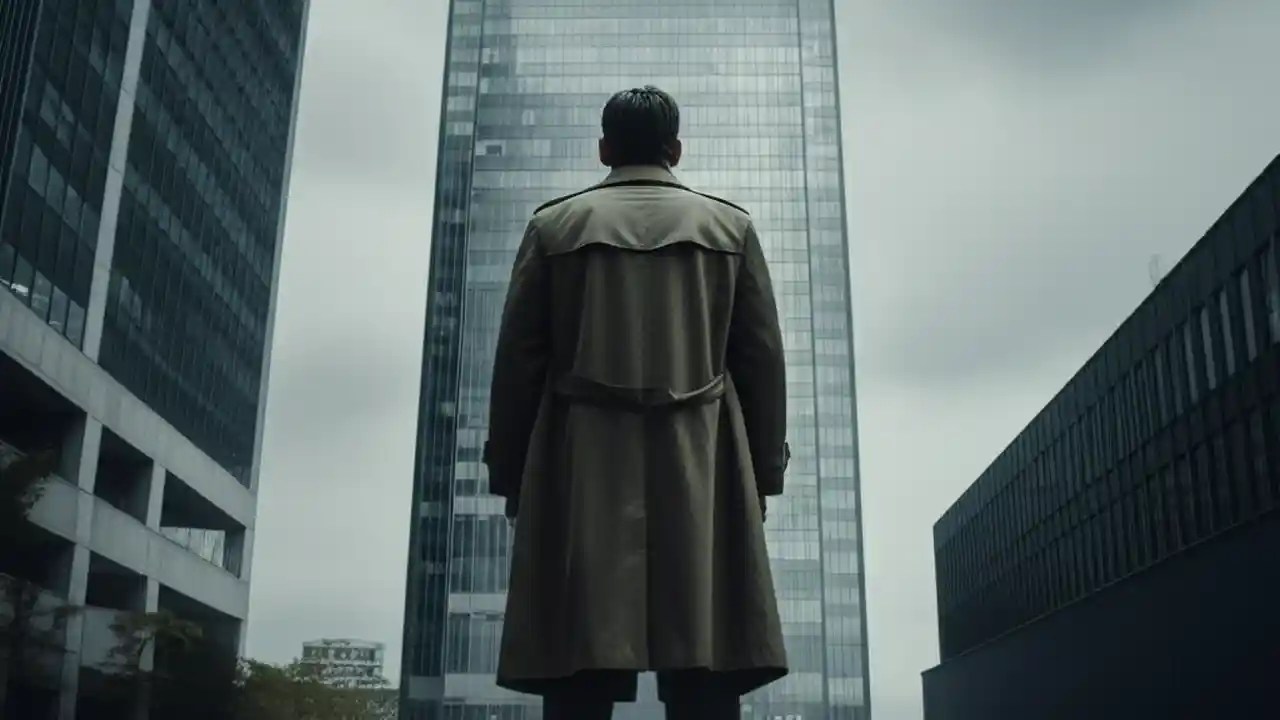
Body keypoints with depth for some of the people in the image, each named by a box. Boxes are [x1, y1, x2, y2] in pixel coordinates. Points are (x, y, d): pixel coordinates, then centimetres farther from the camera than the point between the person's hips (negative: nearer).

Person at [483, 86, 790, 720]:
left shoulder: (553, 224, 10)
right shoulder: (731, 226, 13)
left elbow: (516, 361, 6)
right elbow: (763, 360, 9)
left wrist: (511, 477, 11)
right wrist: (762, 474, 13)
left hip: (580, 473, 0)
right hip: (702, 474, 1)